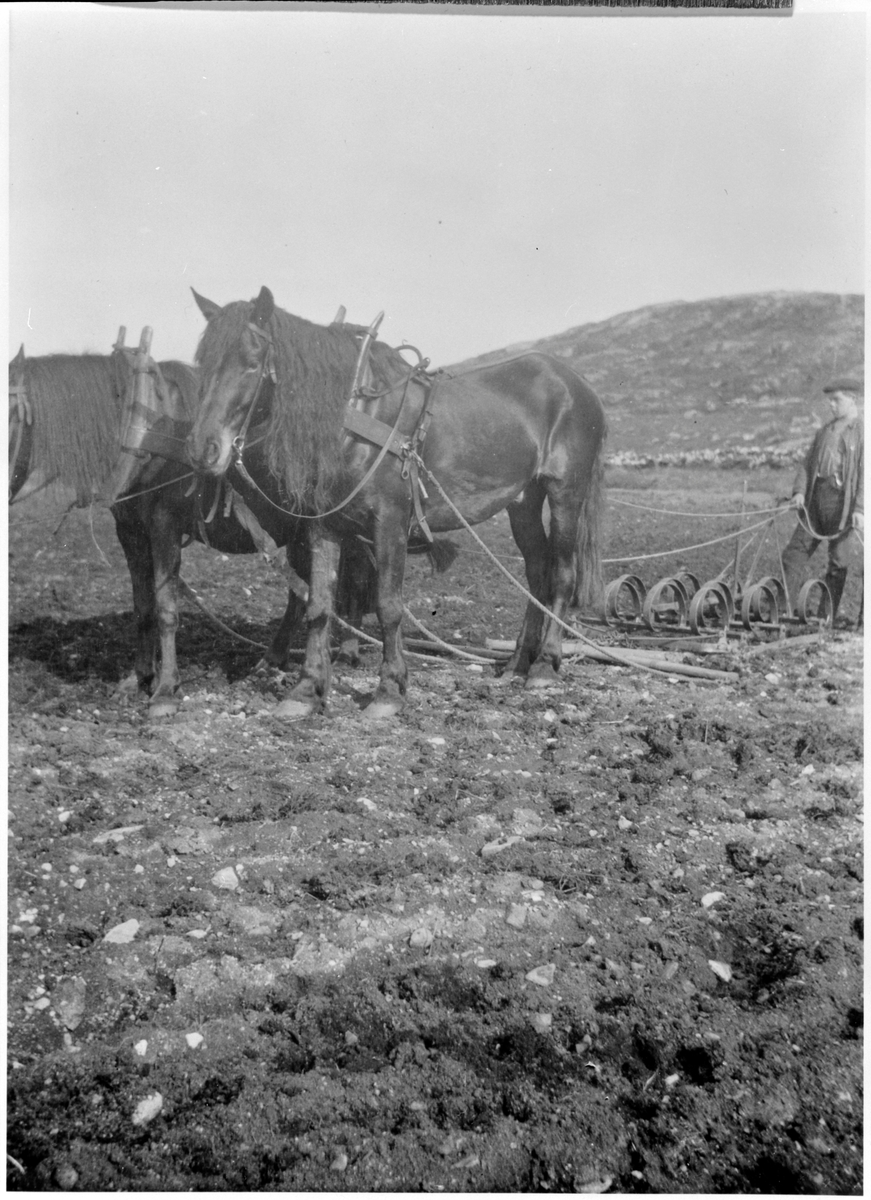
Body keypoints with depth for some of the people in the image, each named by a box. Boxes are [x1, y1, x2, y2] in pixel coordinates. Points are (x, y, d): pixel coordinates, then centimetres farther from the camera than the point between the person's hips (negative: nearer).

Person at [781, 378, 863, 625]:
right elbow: (807, 463, 16)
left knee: (837, 563, 1)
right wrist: (799, 491, 0)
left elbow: (863, 473, -11)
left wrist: (860, 509, -20)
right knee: (794, 553, 2)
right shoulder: (824, 432, 17)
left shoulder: (861, 432, -4)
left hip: (843, 502, -6)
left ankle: (827, 620, 10)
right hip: (816, 499, 6)